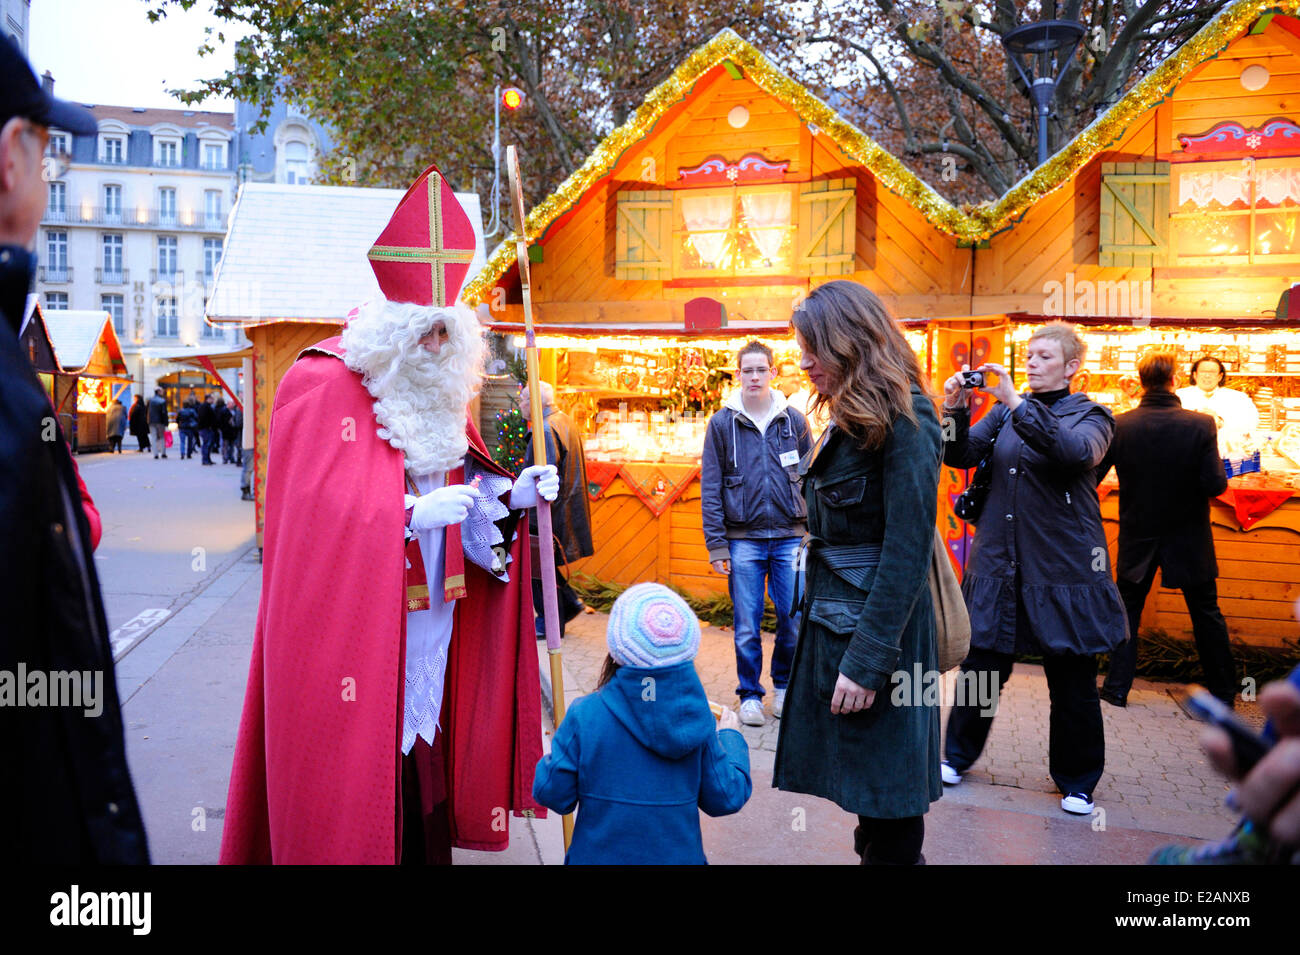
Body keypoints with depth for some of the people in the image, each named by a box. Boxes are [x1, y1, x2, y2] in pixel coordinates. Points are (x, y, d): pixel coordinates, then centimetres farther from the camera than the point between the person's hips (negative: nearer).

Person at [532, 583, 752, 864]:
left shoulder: (585, 716, -19)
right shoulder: (697, 717, -12)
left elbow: (552, 794, -12)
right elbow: (726, 799, -3)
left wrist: (551, 757, 9)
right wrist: (730, 736, 11)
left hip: (599, 855, -2)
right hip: (679, 856, 2)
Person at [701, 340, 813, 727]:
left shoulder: (794, 420, 6)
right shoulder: (722, 423, 3)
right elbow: (711, 487, 1)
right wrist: (716, 543, -5)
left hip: (790, 536, 1)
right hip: (743, 539, -1)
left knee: (794, 619, 3)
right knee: (747, 626, 4)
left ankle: (784, 684, 25)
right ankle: (750, 694, 19)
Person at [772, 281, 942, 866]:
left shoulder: (903, 422, -15)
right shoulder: (852, 418, 12)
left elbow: (908, 550, -20)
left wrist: (867, 661, -21)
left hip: (877, 627, -9)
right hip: (832, 619, 9)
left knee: (886, 798, 4)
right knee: (861, 786, 17)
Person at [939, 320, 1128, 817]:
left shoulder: (1091, 415, 0)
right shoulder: (1004, 411, 11)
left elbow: (1078, 451, -22)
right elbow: (962, 456, 2)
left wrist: (1017, 404, -29)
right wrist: (955, 411, -16)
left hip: (1063, 567, -2)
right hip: (998, 561, 3)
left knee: (1072, 680, 5)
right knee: (982, 664, 8)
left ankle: (1076, 782, 22)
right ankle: (958, 755, 27)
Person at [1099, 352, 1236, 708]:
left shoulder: (1119, 425, -11)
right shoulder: (1200, 424, -15)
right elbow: (1215, 485, -17)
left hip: (1138, 536, 1)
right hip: (1189, 539, 0)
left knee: (1127, 610, 14)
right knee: (1206, 614, 14)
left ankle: (1117, 687, 14)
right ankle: (1223, 691, 24)